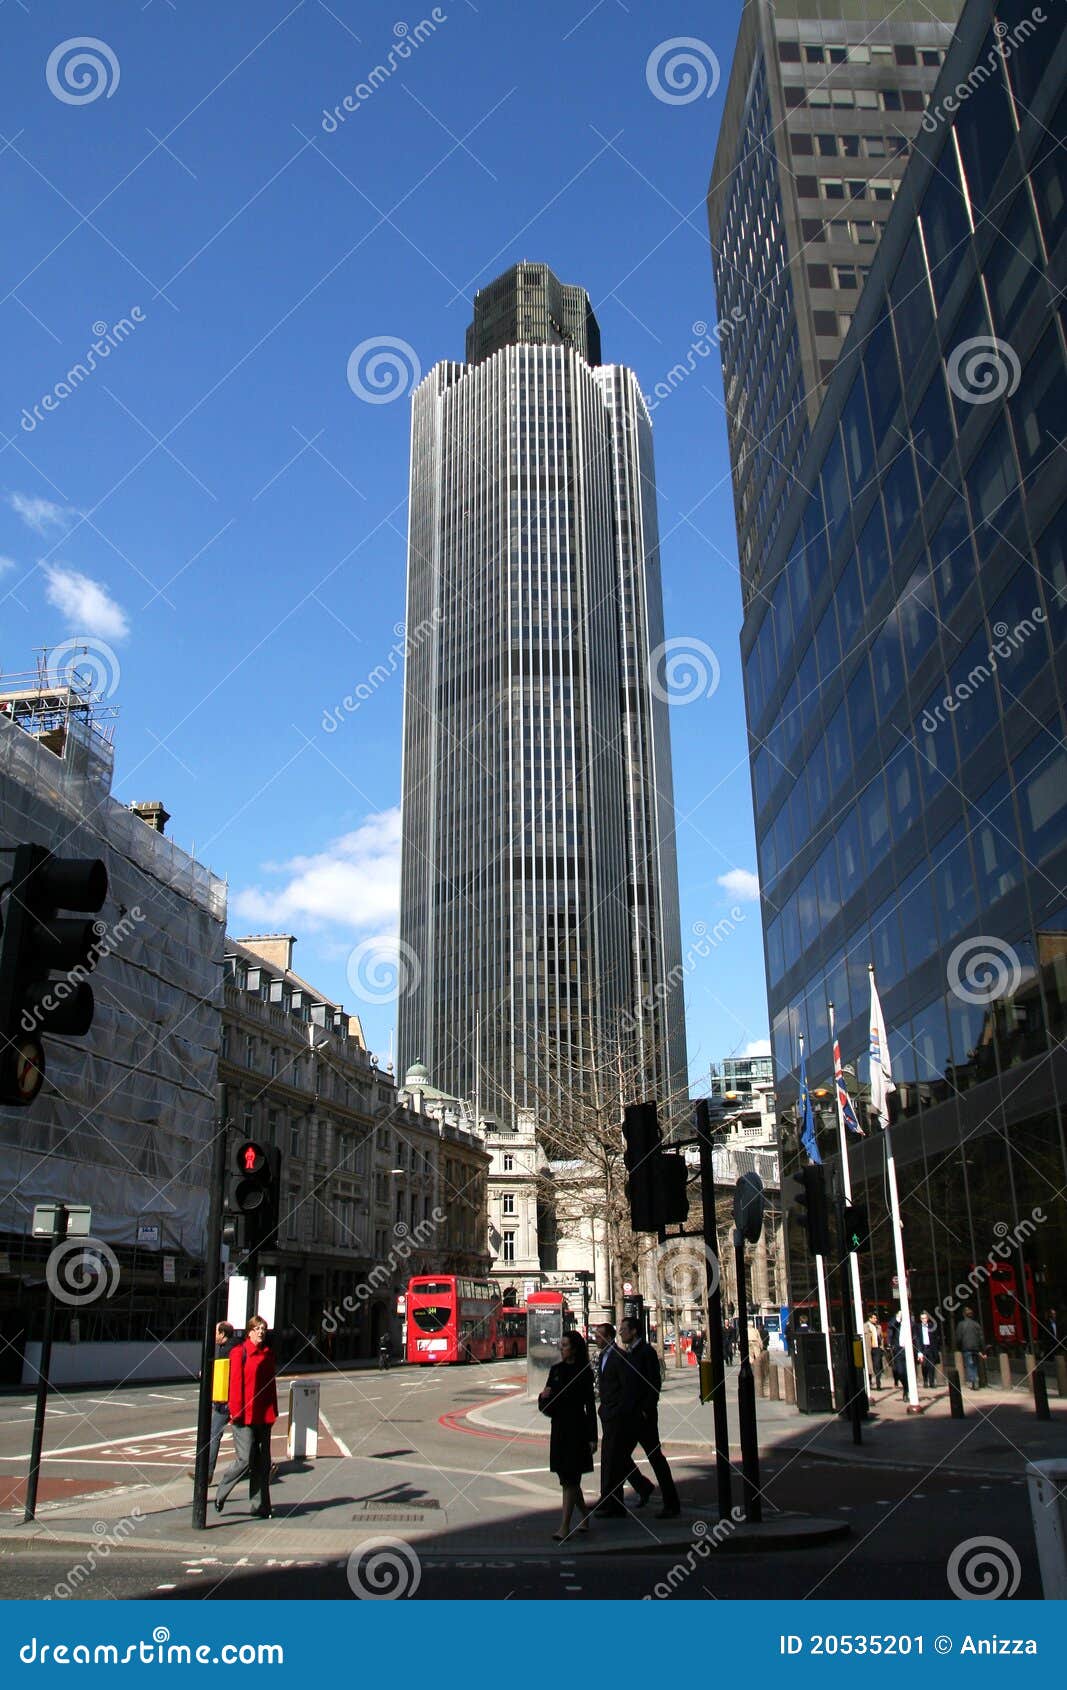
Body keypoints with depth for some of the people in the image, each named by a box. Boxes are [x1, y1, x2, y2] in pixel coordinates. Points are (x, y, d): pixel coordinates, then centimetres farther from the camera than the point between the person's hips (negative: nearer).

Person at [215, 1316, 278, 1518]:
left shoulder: (268, 1353, 12)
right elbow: (236, 1383, -9)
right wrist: (236, 1410, -14)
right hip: (245, 1416, -6)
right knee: (245, 1459, -9)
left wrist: (273, 1411, 12)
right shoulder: (239, 1352, -5)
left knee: (263, 1462, 6)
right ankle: (220, 1494, 15)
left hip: (264, 1416, 6)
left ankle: (260, 1507, 13)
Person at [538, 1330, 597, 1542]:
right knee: (566, 1479, 11)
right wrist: (543, 1398, -12)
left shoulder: (584, 1372, -5)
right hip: (559, 1428, 5)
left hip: (577, 1429, -5)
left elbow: (590, 1406, -4)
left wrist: (592, 1437, -6)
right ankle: (585, 1513, 31)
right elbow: (546, 1405, 12)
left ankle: (564, 1527, -3)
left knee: (570, 1479, -5)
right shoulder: (556, 1369, 8)